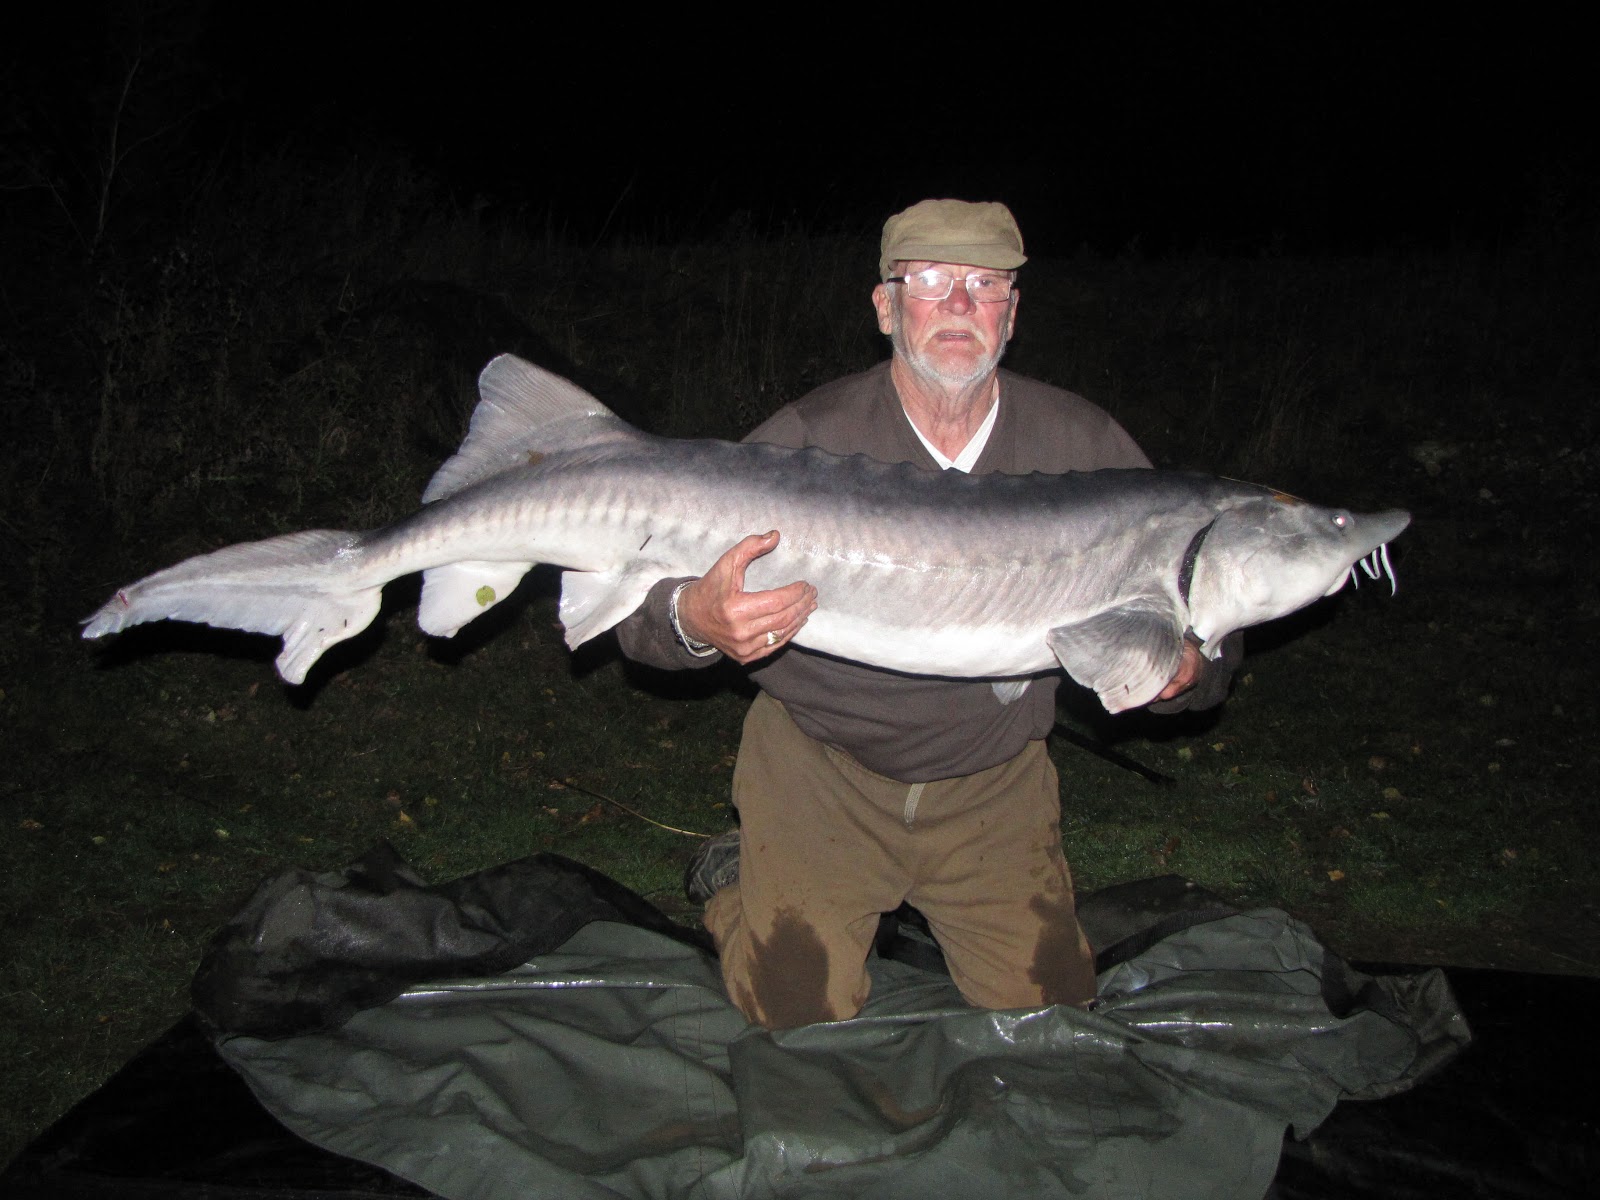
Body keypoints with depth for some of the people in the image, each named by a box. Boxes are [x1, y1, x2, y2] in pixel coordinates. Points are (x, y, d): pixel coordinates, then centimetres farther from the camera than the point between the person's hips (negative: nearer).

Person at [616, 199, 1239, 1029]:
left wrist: (1186, 670, -28)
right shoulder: (809, 441, -17)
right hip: (821, 772, -2)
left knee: (1048, 1012, 6)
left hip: (993, 785, 3)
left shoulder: (1083, 448, -8)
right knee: (801, 1018, -2)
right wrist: (697, 619, -42)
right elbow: (645, 607, -19)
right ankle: (739, 879, 28)